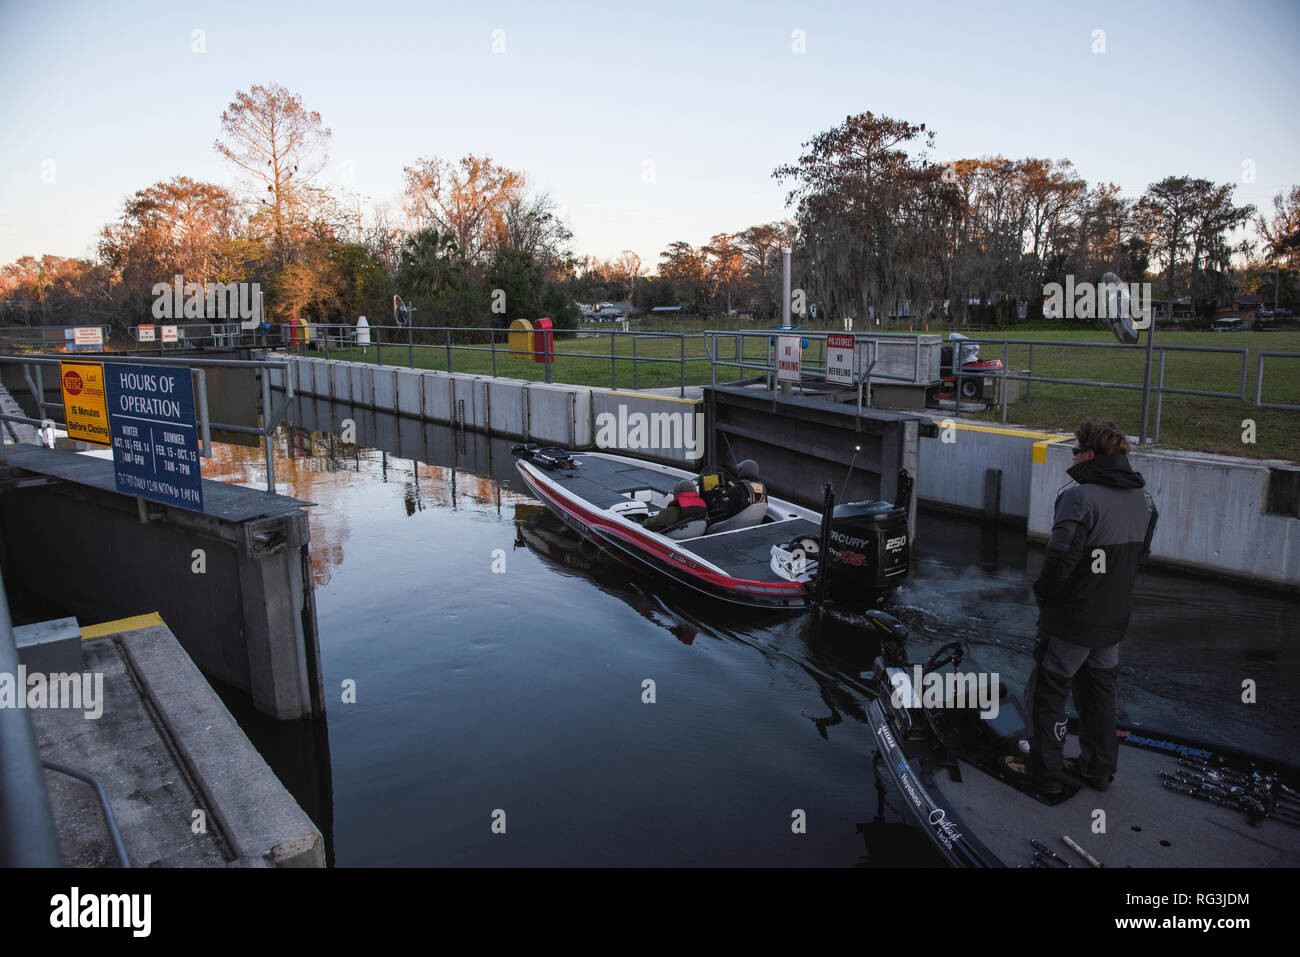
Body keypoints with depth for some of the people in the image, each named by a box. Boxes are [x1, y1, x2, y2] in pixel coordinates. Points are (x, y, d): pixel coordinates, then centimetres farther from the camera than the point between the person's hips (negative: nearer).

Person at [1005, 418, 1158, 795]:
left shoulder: (1081, 496, -23)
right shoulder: (1143, 499, 5)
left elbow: (1061, 555, -29)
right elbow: (1140, 552, 14)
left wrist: (1043, 592, -13)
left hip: (1072, 618, -8)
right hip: (1115, 617, 8)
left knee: (1047, 690, 7)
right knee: (1099, 689, 21)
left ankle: (1044, 769, 16)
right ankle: (1098, 767, 33)